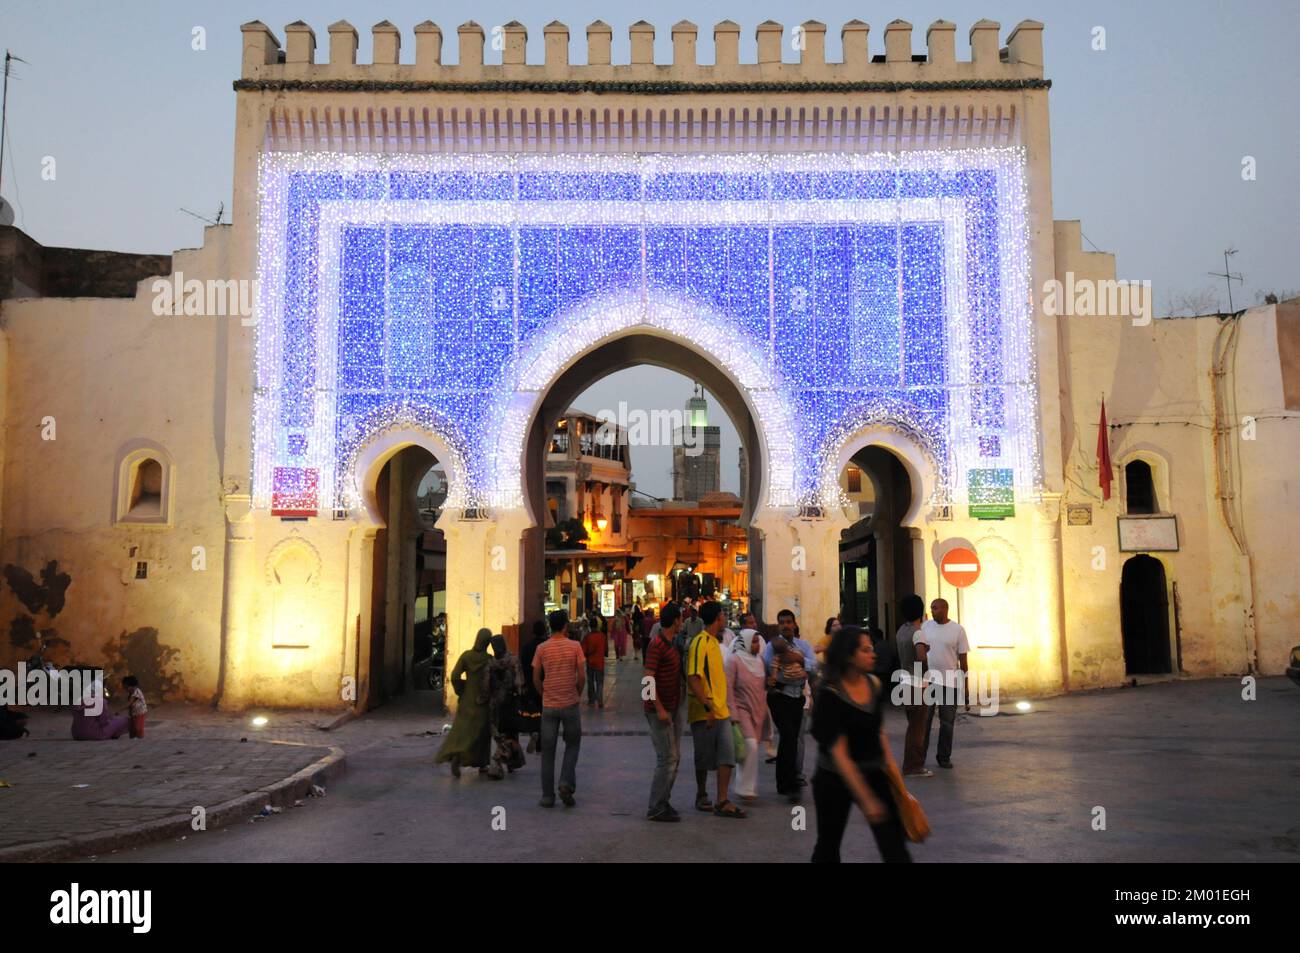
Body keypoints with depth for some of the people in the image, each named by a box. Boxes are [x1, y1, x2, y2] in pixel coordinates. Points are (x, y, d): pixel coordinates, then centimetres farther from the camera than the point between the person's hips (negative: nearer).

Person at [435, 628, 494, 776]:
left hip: (467, 700, 2)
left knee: (463, 730, 8)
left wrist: (461, 692, 4)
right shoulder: (489, 660, -13)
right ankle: (481, 764, 16)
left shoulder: (466, 656, -7)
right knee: (481, 732, 13)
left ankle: (455, 756, -14)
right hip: (483, 702, -2)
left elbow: (455, 676, -10)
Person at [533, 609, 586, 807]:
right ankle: (566, 784, -1)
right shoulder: (574, 646, -6)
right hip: (570, 704, -1)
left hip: (549, 705, 1)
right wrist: (578, 694, 9)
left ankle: (548, 796, 10)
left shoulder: (542, 648, -2)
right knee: (572, 745, 16)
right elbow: (582, 676, -7)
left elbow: (536, 677, 0)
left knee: (548, 750, 8)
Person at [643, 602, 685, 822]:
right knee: (667, 758, -7)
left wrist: (676, 707, 18)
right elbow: (649, 678, -21)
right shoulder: (656, 645, -17)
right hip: (660, 710, -9)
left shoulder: (671, 644, 13)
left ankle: (663, 801, 22)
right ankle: (656, 808, 1)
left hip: (673, 709, 9)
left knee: (674, 757, 12)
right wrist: (659, 709, -22)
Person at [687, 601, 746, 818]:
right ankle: (701, 796, 24)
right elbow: (693, 678, -22)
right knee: (704, 758, 7)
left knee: (727, 754, 0)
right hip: (705, 712, -8)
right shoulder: (700, 642, -15)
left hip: (721, 710, 8)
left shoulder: (714, 641, 13)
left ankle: (722, 801, 3)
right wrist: (708, 707, -25)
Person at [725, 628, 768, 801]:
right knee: (750, 747, -16)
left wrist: (765, 710, 15)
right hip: (742, 709, -6)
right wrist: (733, 714, -16)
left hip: (758, 711, 6)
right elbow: (728, 688, -12)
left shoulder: (759, 660, 9)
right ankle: (746, 788, -7)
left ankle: (747, 786, 21)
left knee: (752, 748, 9)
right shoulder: (734, 660, -10)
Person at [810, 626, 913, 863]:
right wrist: (867, 801, -23)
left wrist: (891, 767, 11)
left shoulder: (874, 684, -3)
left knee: (894, 845, -3)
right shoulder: (830, 696, -21)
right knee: (828, 846, 14)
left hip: (873, 773, 5)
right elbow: (839, 754, -22)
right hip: (836, 779, -4)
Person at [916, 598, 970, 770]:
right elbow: (920, 650, 10)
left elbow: (963, 658, 0)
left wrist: (966, 684, -1)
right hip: (928, 681, 1)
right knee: (924, 720, 2)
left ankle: (944, 757, 19)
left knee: (947, 722, 8)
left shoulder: (957, 630, -2)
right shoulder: (926, 627, 4)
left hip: (950, 683, -1)